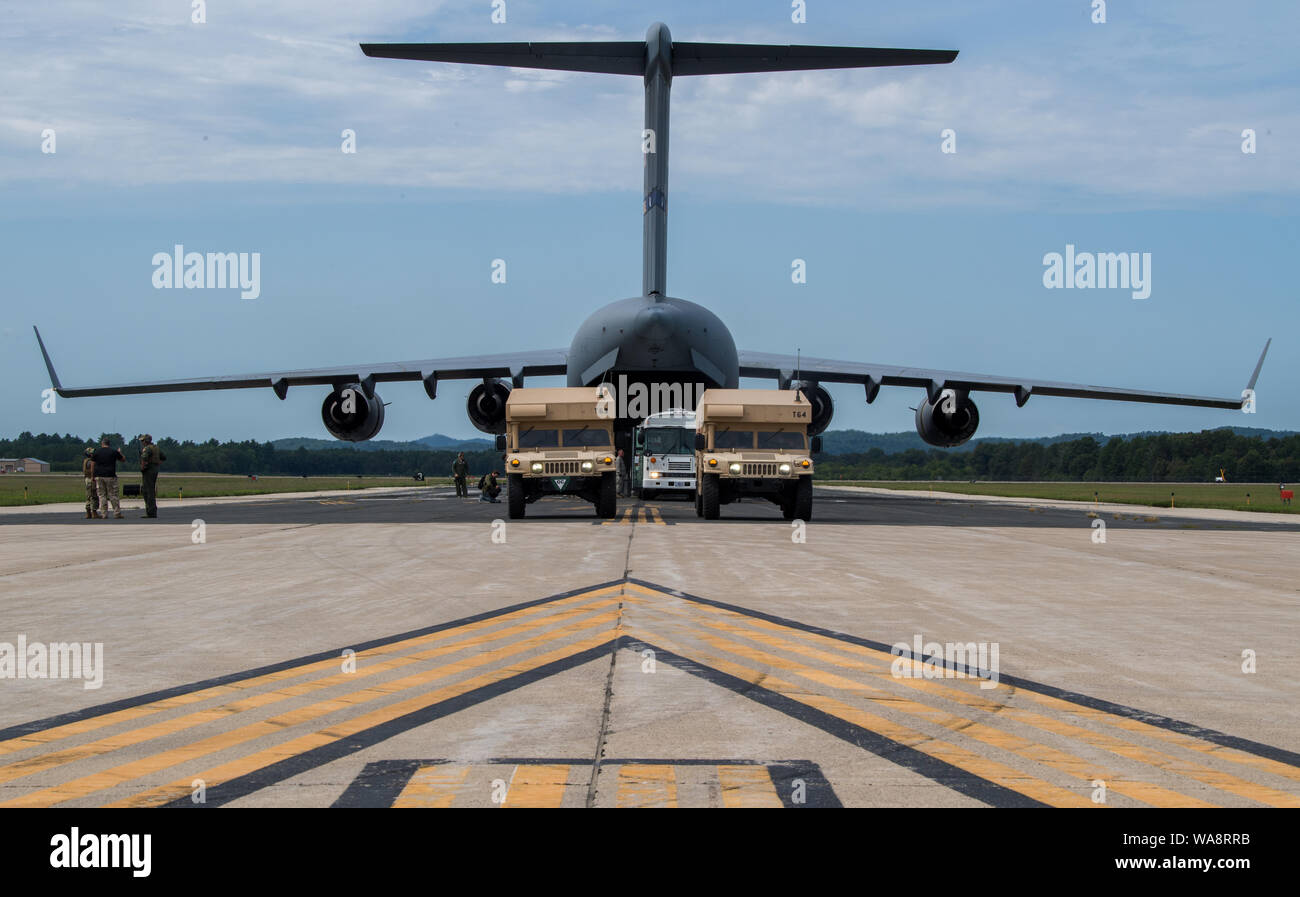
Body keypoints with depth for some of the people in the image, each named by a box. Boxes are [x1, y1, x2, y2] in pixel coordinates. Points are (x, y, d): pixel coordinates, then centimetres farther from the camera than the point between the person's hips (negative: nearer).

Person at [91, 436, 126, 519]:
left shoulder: (96, 452, 4)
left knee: (102, 495, 5)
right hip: (110, 476, -1)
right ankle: (117, 513, 0)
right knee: (113, 495, 2)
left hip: (99, 476, 2)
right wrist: (120, 453, 30)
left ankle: (103, 513, 2)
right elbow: (124, 460, 10)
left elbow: (92, 464, 5)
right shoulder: (114, 452, 0)